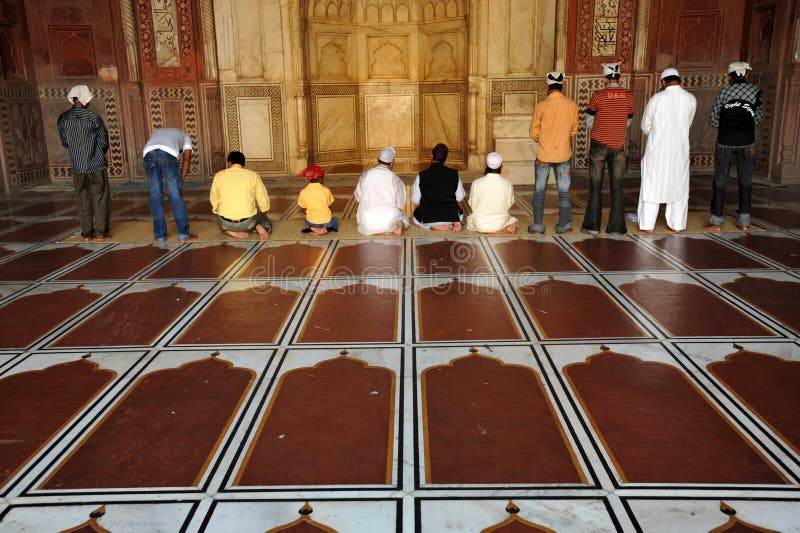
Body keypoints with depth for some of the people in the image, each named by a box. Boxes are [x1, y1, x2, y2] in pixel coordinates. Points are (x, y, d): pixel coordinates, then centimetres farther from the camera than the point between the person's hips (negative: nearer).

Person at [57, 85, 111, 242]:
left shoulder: (63, 119, 0)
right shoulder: (93, 117, -11)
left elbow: (65, 142, 9)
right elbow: (104, 142, -6)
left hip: (77, 166, 4)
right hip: (96, 165, -4)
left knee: (83, 200, 11)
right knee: (100, 199, 5)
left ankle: (87, 233, 12)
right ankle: (101, 232, 4)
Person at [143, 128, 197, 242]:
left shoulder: (156, 133, 44)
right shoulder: (186, 137, 34)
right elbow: (186, 160, 18)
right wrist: (180, 182, 18)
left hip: (149, 152, 3)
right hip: (168, 154, -3)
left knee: (155, 196, 11)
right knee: (175, 196, 5)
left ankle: (160, 235, 17)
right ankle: (184, 235, 10)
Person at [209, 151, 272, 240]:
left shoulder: (219, 175, 3)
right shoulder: (253, 175, 1)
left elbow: (214, 200, 9)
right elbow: (263, 200, 4)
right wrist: (263, 213, 25)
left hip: (226, 223, 1)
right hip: (247, 222, 0)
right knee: (264, 220, 32)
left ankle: (232, 231, 3)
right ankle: (258, 227, -4)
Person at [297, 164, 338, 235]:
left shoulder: (303, 192, -9)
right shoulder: (326, 190, -10)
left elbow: (304, 210, -1)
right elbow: (329, 206, 0)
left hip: (312, 223, 1)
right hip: (326, 222, -1)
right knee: (335, 221, 33)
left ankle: (313, 229, 4)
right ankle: (327, 229, 0)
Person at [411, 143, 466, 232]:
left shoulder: (421, 175, -5)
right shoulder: (454, 174, -2)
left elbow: (415, 200, -1)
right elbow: (460, 197, 4)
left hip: (427, 218, -2)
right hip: (450, 217, 2)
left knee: (416, 216, 33)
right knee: (460, 213, 37)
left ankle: (433, 226, 1)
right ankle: (456, 223, -1)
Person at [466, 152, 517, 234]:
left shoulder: (476, 183, -14)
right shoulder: (508, 184, -12)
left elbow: (472, 206, -5)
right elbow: (509, 205, 0)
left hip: (480, 225, 0)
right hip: (500, 224, 0)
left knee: (469, 219, 35)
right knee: (513, 221, 33)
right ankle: (503, 230, 2)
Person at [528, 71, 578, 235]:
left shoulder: (541, 107, -11)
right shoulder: (572, 105, -6)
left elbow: (533, 133, -3)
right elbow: (573, 130, 4)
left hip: (543, 155, -1)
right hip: (563, 154, 1)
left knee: (539, 192, 10)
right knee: (564, 192, 11)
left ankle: (537, 226, 11)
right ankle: (563, 226, 15)